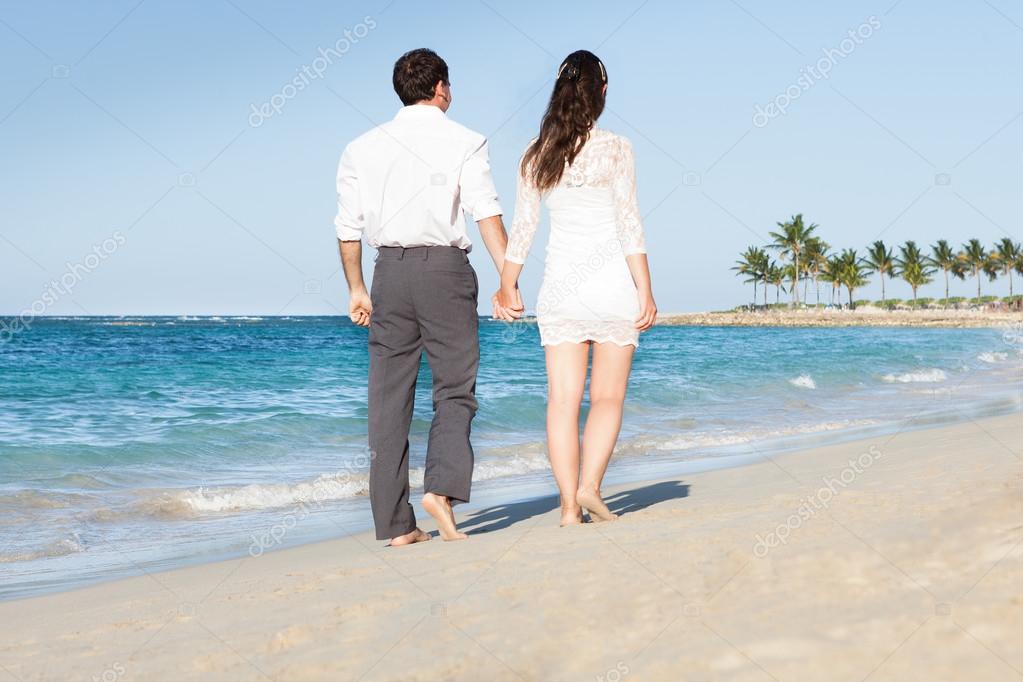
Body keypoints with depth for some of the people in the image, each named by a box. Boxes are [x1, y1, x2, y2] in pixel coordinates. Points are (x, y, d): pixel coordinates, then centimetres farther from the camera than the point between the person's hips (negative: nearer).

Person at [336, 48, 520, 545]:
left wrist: (356, 289, 21)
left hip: (390, 270, 3)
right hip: (444, 267, -3)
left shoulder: (363, 147, 11)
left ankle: (396, 525, 6)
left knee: (389, 399, 6)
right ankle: (441, 488, -18)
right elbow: (487, 213, -10)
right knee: (454, 391, 5)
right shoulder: (464, 142, 1)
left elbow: (348, 227, 11)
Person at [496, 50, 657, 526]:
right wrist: (645, 291, -7)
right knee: (608, 397, 6)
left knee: (563, 399, 3)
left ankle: (569, 504, 1)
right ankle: (589, 487, -9)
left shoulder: (536, 155, 4)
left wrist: (508, 287, 14)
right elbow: (629, 225, -10)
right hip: (611, 286, -3)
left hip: (560, 286, 3)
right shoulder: (615, 149, -6)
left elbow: (522, 228, 5)